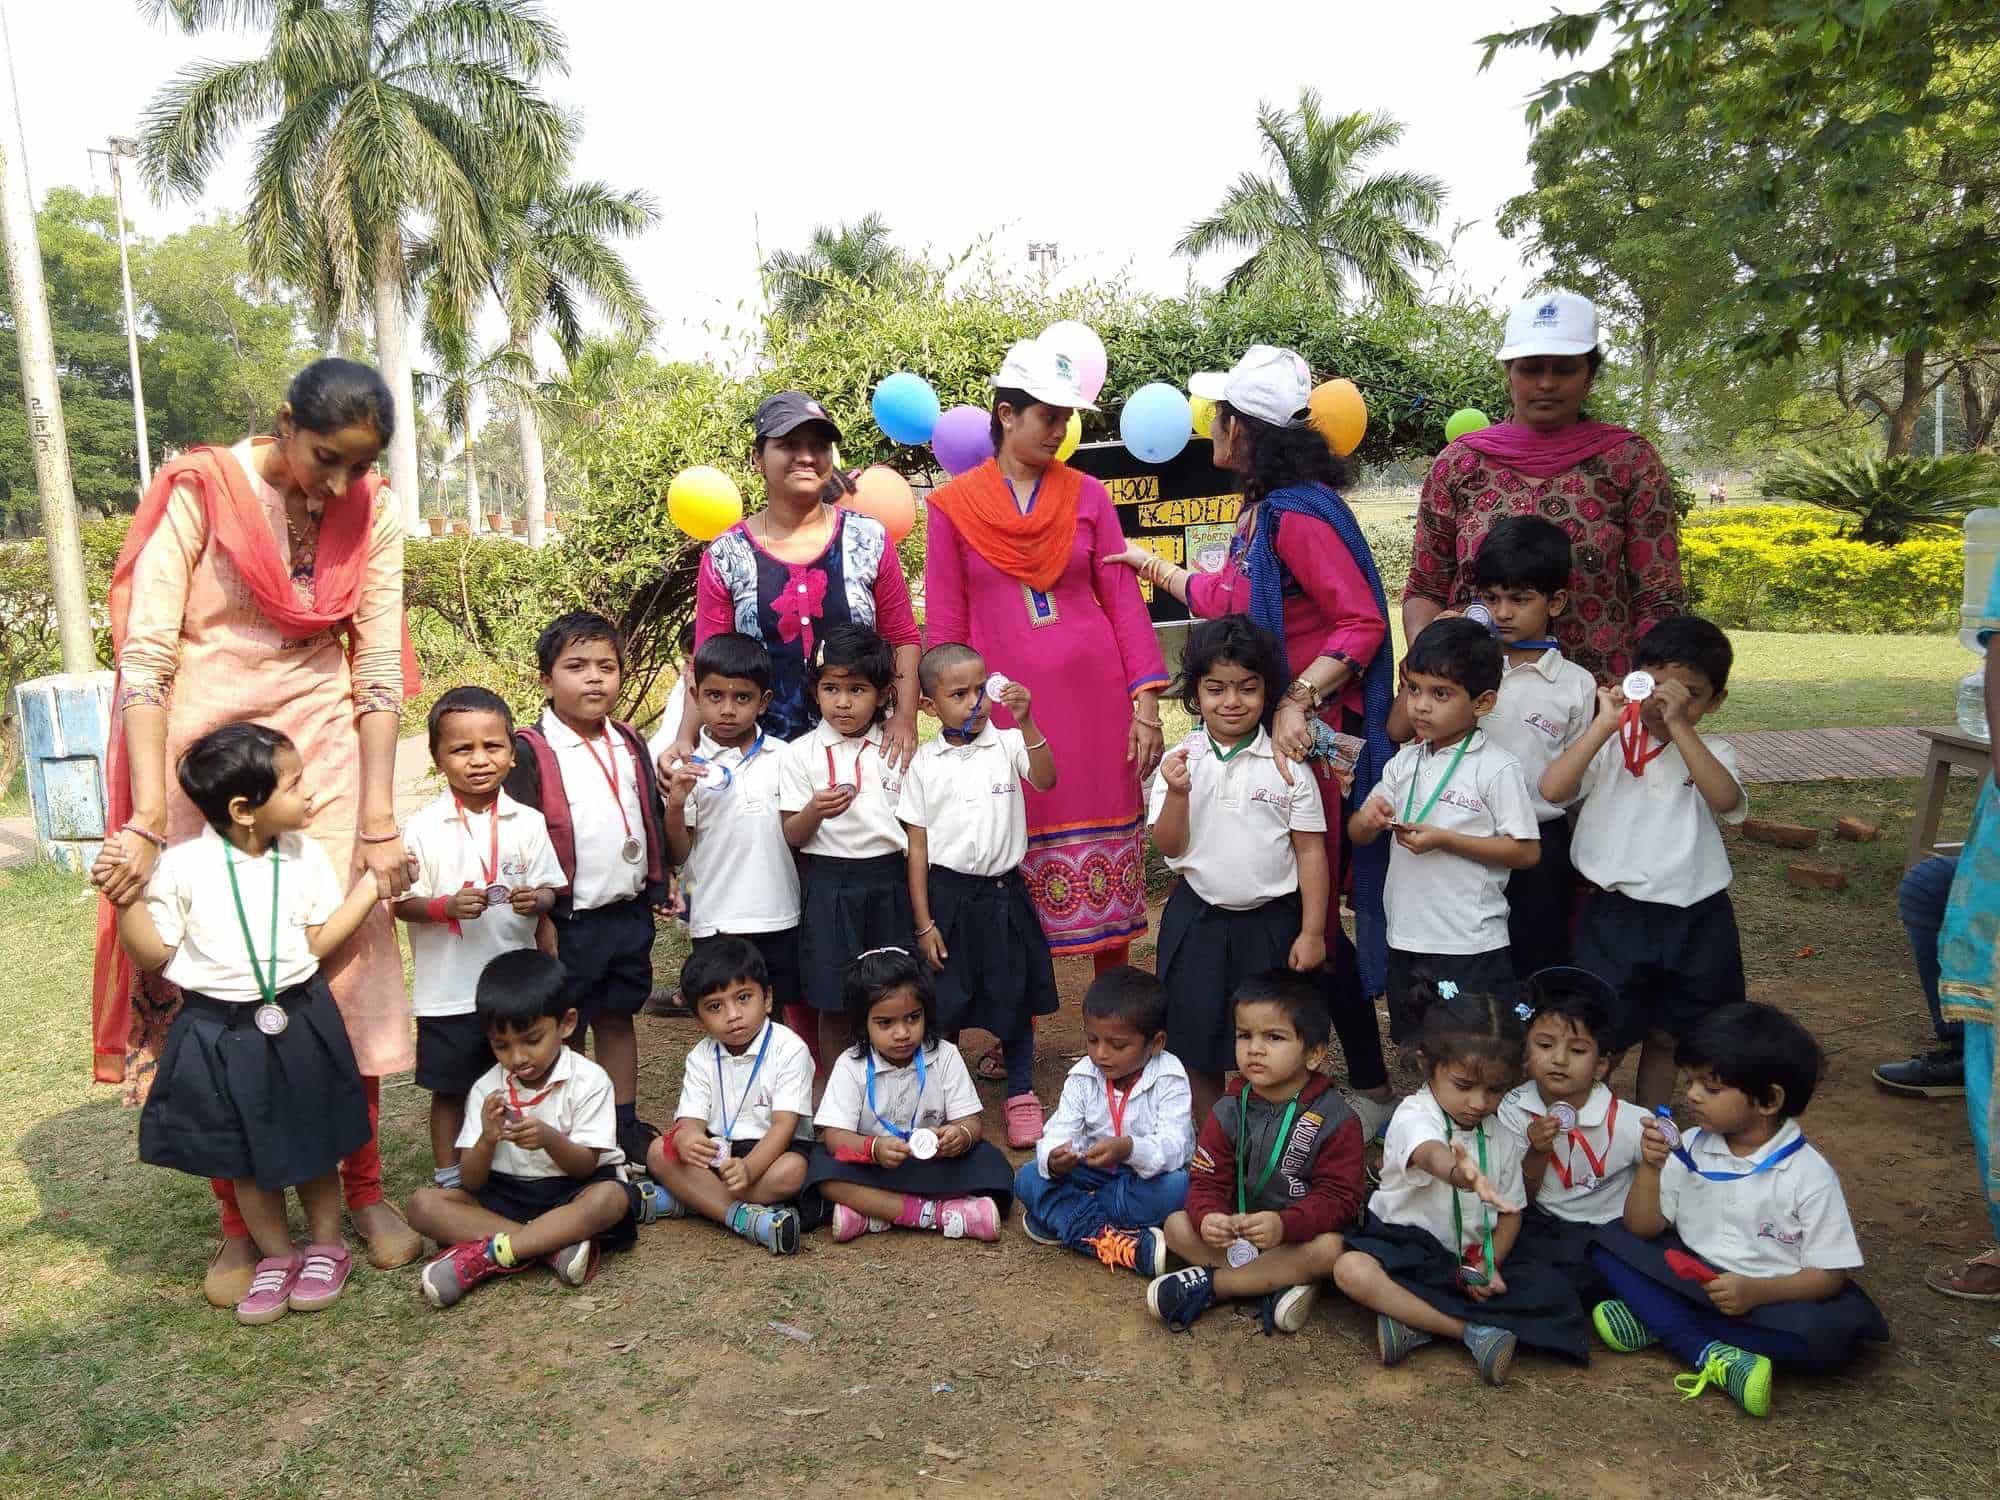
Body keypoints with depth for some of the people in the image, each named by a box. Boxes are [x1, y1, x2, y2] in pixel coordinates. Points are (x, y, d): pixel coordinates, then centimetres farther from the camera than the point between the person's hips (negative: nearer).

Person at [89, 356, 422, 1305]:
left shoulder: (371, 514, -2)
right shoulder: (199, 493, -11)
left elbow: (378, 671, -2)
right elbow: (144, 656, -15)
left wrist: (379, 822, -5)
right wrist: (147, 819, -21)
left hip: (323, 754, 2)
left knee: (347, 970, 3)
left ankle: (361, 1189, 21)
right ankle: (239, 1220, 19)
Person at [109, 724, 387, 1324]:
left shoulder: (306, 856, -3)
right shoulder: (183, 866, -14)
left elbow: (319, 941, 1)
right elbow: (154, 954, -9)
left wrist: (371, 886, -5)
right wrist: (126, 898, -23)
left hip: (298, 1021, 2)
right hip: (221, 1032, -2)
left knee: (313, 1145, 13)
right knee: (246, 1160, 12)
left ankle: (325, 1246, 33)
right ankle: (276, 1256, 31)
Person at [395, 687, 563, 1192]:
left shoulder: (527, 822, -1)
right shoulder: (423, 828, -7)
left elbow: (550, 890, 2)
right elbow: (402, 903, -6)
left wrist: (535, 899, -20)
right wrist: (447, 906, -23)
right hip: (448, 989, -2)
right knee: (450, 1089, 12)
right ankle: (448, 1182, 28)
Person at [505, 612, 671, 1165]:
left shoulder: (630, 744, 8)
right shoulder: (531, 752, -11)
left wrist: (658, 886, 15)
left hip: (631, 912, 5)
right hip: (570, 919, -5)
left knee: (618, 1018, 17)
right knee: (565, 1031, 8)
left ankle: (626, 1125, 27)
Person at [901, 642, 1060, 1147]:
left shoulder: (1007, 745, -3)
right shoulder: (925, 763, -1)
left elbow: (1045, 780, -21)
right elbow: (917, 846, 0)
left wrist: (1025, 723, -32)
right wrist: (924, 923, -2)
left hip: (1003, 891, 0)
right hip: (947, 894, 0)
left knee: (1013, 997, 10)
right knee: (944, 1002, 9)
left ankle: (1021, 1094, 27)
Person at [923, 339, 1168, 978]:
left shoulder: (1086, 494, 5)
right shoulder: (953, 506, 1)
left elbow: (1123, 601, 3)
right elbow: (944, 627, 2)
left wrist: (1147, 702, -4)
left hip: (1093, 702, 2)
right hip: (1004, 708, -1)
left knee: (1105, 865, 7)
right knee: (1015, 872, 4)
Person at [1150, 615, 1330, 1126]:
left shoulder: (1287, 763, -5)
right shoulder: (1180, 761, -2)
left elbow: (1310, 850, -3)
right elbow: (1169, 848, -4)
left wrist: (1312, 932, -5)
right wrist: (1177, 793, -21)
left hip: (1272, 919, -1)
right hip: (1199, 918, 1)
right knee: (1196, 1042, 10)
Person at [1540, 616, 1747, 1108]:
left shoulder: (1711, 752, 2)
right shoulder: (1611, 744, -4)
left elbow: (1726, 799, -21)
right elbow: (1552, 788, -20)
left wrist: (1677, 725, -23)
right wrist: (1606, 723, -21)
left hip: (1695, 918, 3)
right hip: (1617, 914, -2)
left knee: (1665, 1036, 18)